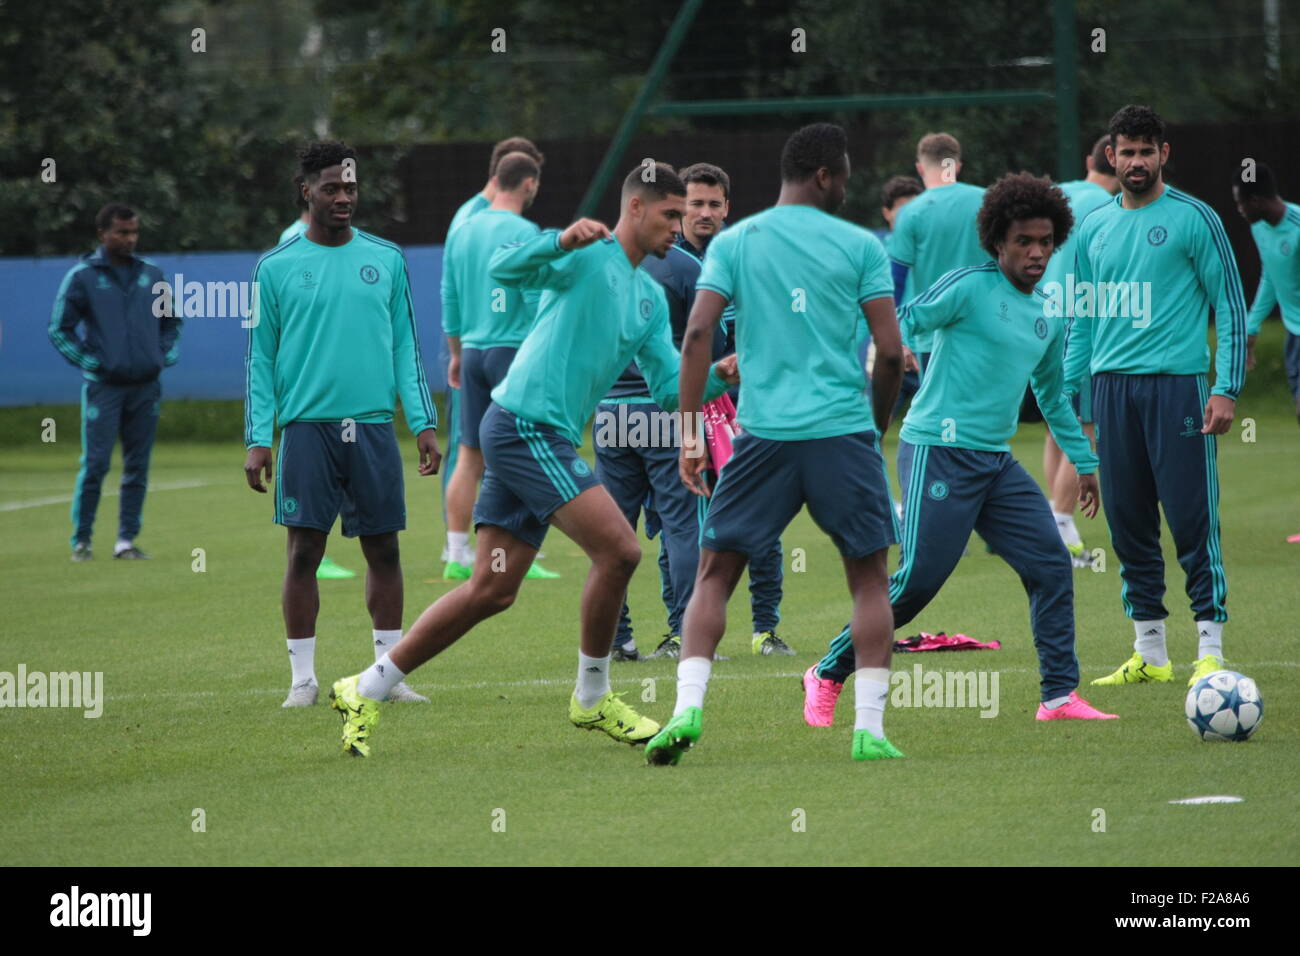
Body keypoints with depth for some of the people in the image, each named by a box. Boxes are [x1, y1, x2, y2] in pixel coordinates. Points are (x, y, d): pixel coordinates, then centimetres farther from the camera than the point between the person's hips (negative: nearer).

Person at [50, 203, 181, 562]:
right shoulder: (82, 277, -1)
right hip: (103, 387, -4)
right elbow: (59, 330, 1)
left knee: (137, 468, 4)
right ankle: (81, 541, 0)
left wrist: (166, 355, 7)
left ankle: (126, 540, 10)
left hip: (146, 385, 4)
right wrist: (89, 362, -7)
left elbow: (172, 320, 23)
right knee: (95, 464, -8)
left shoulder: (151, 275, 10)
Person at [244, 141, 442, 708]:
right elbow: (260, 359, 5)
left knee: (383, 549, 4)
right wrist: (257, 439, -2)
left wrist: (424, 423, 4)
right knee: (304, 551, -3)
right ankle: (303, 678, 3)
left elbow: (406, 347, 12)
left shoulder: (386, 260, 9)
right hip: (307, 426, -2)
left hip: (373, 425, 2)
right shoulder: (277, 268, 4)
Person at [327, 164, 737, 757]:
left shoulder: (650, 297, 20)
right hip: (525, 425, -9)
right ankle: (591, 700, -1)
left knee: (491, 591, 7)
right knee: (618, 548, -15)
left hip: (545, 439, 9)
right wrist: (563, 240, -37)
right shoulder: (588, 255, -6)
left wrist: (720, 375, 1)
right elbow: (504, 269, -21)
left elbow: (668, 387, 19)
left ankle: (366, 691, 14)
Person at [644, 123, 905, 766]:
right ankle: (870, 727, 2)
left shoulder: (732, 243, 7)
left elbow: (697, 334, -2)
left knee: (715, 574, 9)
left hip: (763, 432, 1)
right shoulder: (860, 246, 2)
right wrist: (878, 424, 15)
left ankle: (688, 707, -8)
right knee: (868, 579, 10)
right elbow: (890, 350, -1)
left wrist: (689, 433, 1)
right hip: (844, 432, -1)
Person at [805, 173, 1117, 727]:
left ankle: (1060, 695, 4)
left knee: (1051, 566, -2)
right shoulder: (970, 287, -6)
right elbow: (901, 325, -8)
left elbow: (1052, 397, 28)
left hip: (996, 462, 7)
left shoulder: (1049, 319, 15)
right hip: (938, 451, -7)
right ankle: (827, 677, 5)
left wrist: (1085, 462, 30)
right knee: (917, 581, -10)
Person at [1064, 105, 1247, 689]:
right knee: (1129, 525, 6)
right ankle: (1150, 655, 13)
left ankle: (1210, 652, -4)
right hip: (1112, 387, 5)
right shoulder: (1094, 228, 13)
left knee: (1192, 521, -7)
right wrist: (1067, 397, 13)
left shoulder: (1194, 219, -1)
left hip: (1177, 384, -5)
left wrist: (1227, 389, -9)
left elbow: (1230, 305, -1)